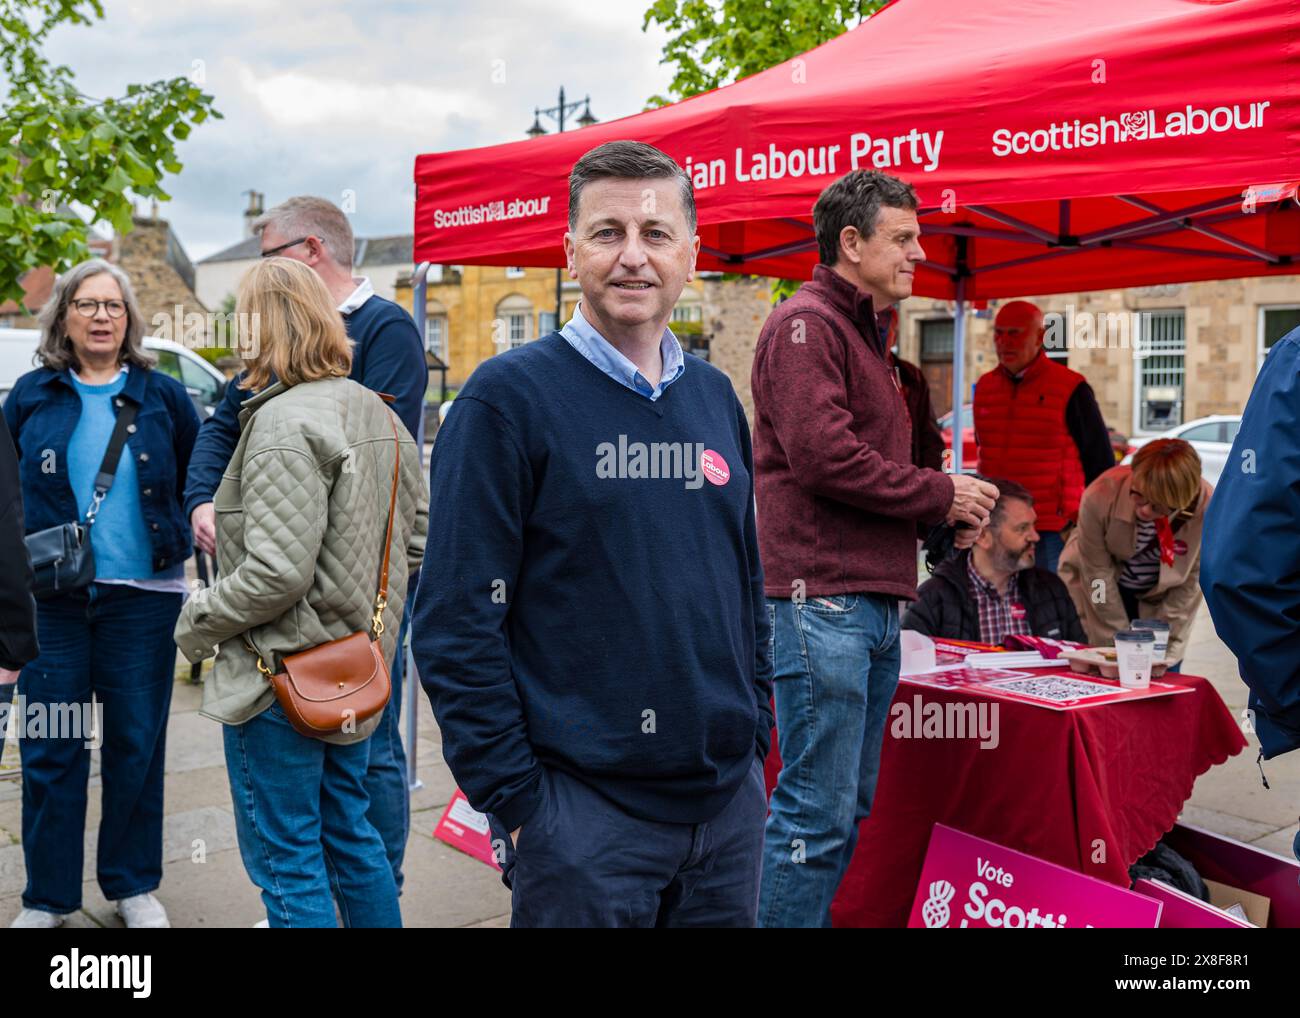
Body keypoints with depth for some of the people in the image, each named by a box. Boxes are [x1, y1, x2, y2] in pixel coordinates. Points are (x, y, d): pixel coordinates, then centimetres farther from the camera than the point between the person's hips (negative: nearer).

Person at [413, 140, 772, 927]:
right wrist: (514, 798, -13)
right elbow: (456, 620, -12)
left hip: (729, 805, 6)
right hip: (582, 814, -5)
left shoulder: (717, 397, 8)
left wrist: (755, 740, 11)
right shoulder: (509, 396, -10)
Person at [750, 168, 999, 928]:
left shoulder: (865, 335, 24)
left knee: (846, 807, 14)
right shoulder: (807, 324, -8)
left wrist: (947, 505, 8)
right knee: (819, 809, -7)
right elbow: (822, 455, -19)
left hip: (874, 602, 10)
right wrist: (939, 495, -8)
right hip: (822, 598, -10)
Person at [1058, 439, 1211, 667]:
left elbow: (1189, 584, -14)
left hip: (1160, 600, 1)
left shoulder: (1206, 509, -27)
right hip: (1101, 594, -1)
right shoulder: (1100, 496, -30)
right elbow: (1097, 573, -19)